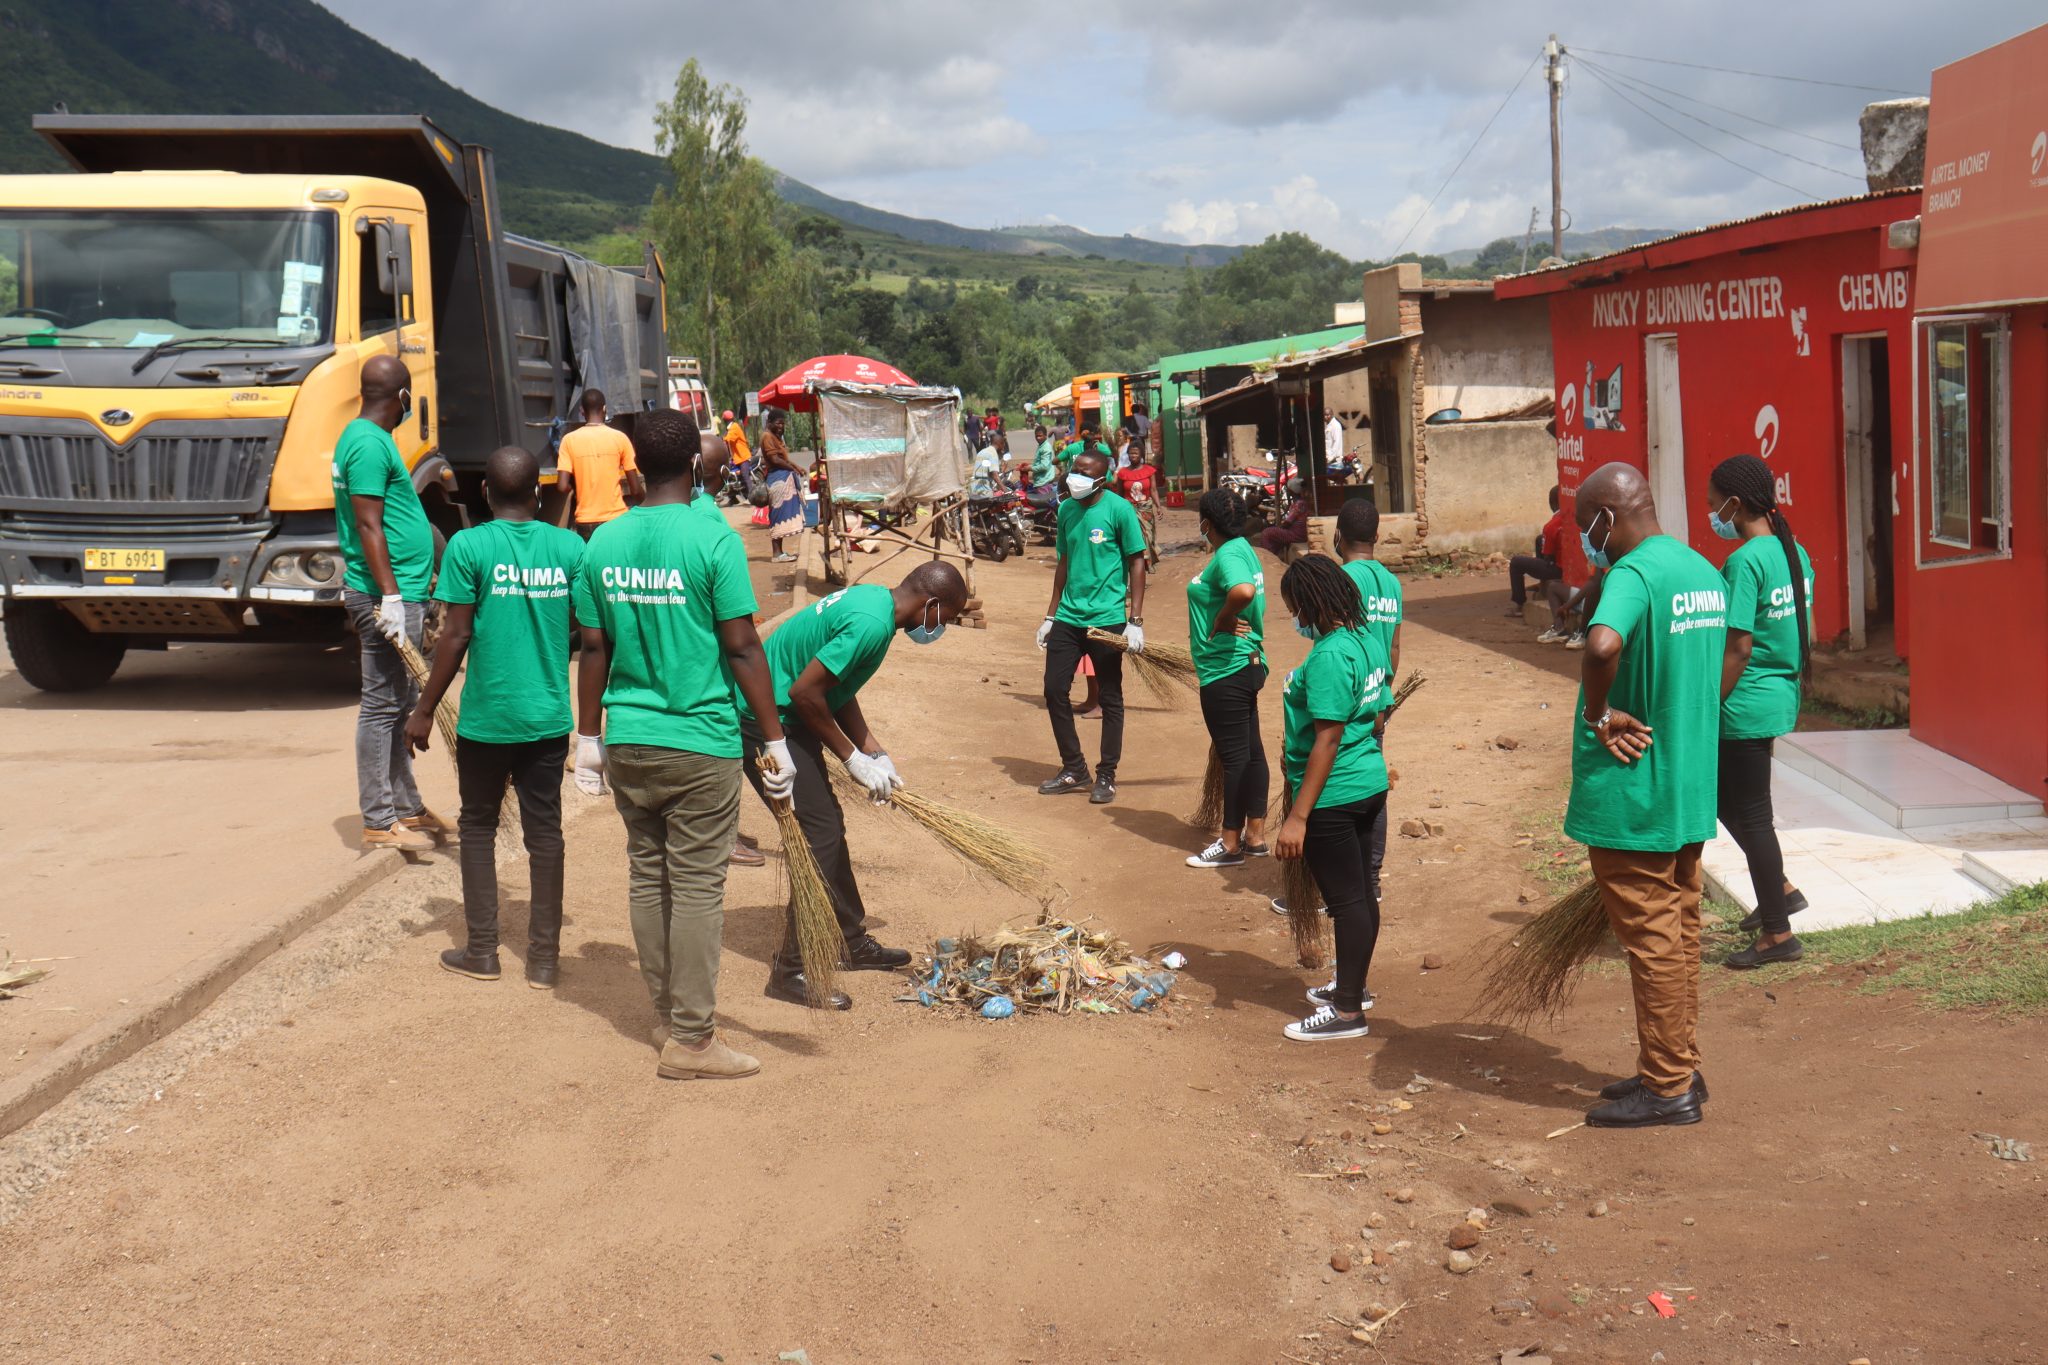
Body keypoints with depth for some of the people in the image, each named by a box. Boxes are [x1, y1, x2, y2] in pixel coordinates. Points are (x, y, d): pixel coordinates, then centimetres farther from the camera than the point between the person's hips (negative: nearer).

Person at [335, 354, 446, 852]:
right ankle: (379, 822, -1)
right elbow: (368, 526, -21)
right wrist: (390, 595, -24)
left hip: (399, 593, 11)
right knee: (382, 706, -6)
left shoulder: (364, 437, 17)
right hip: (387, 596, -11)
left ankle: (407, 807, 25)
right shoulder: (370, 445, -15)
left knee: (401, 706, 16)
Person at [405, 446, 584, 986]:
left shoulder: (468, 546, -9)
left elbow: (456, 636, -10)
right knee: (544, 831, 9)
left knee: (478, 827, 14)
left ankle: (481, 951, 17)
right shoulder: (569, 546, -1)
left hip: (486, 718, -2)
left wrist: (424, 710, -2)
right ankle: (543, 957, 12)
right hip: (548, 717, 2)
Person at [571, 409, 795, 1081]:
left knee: (647, 877, 15)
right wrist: (775, 739, -6)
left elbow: (594, 649, 7)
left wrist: (588, 737, 16)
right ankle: (690, 1039, 5)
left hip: (627, 742, 5)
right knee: (697, 887, 1)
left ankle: (668, 1015, 27)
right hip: (700, 743, -5)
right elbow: (742, 648, -12)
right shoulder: (714, 539, -12)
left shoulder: (605, 541, 2)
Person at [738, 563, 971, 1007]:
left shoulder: (872, 598, 8)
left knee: (828, 826, 17)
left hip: (784, 719, 10)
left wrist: (874, 754, 11)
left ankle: (852, 942, 30)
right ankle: (792, 971, -3)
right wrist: (854, 758, -14)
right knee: (820, 833, -9)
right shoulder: (872, 624, -24)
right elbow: (805, 692, -25)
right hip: (765, 724, -10)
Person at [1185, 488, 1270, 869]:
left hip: (1225, 671, -11)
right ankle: (1255, 836, 23)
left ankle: (1230, 845, 5)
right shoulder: (1242, 548, 12)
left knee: (1234, 756, -3)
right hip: (1248, 663, 11)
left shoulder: (1227, 556, -19)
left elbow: (1243, 591, -39)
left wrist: (1222, 621, -23)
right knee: (1251, 752, 14)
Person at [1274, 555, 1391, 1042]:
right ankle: (1353, 986, 34)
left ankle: (1348, 1011, 8)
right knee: (1360, 892, 19)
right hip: (1370, 783, 10)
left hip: (1334, 796, -10)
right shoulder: (1367, 641, 8)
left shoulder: (1330, 655, -22)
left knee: (1345, 899, -1)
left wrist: (1298, 816, -23)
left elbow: (1328, 739, -24)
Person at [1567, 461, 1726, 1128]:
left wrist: (1598, 714, -23)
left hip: (1630, 796, -9)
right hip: (1690, 789, 9)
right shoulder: (1705, 571, 10)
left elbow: (1603, 645, -40)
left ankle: (1667, 1088, 9)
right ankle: (1679, 1068, 27)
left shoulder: (1633, 574, -19)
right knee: (1679, 934, 17)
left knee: (1651, 940, 0)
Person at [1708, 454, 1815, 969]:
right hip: (1781, 699, 9)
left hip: (1746, 707, -9)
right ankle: (1780, 889, 29)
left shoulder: (1744, 562, -20)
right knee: (1725, 799, 24)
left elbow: (1737, 648, -21)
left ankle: (1779, 935, 12)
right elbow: (1806, 634, 13)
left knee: (1750, 816, 3)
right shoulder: (1795, 553, 7)